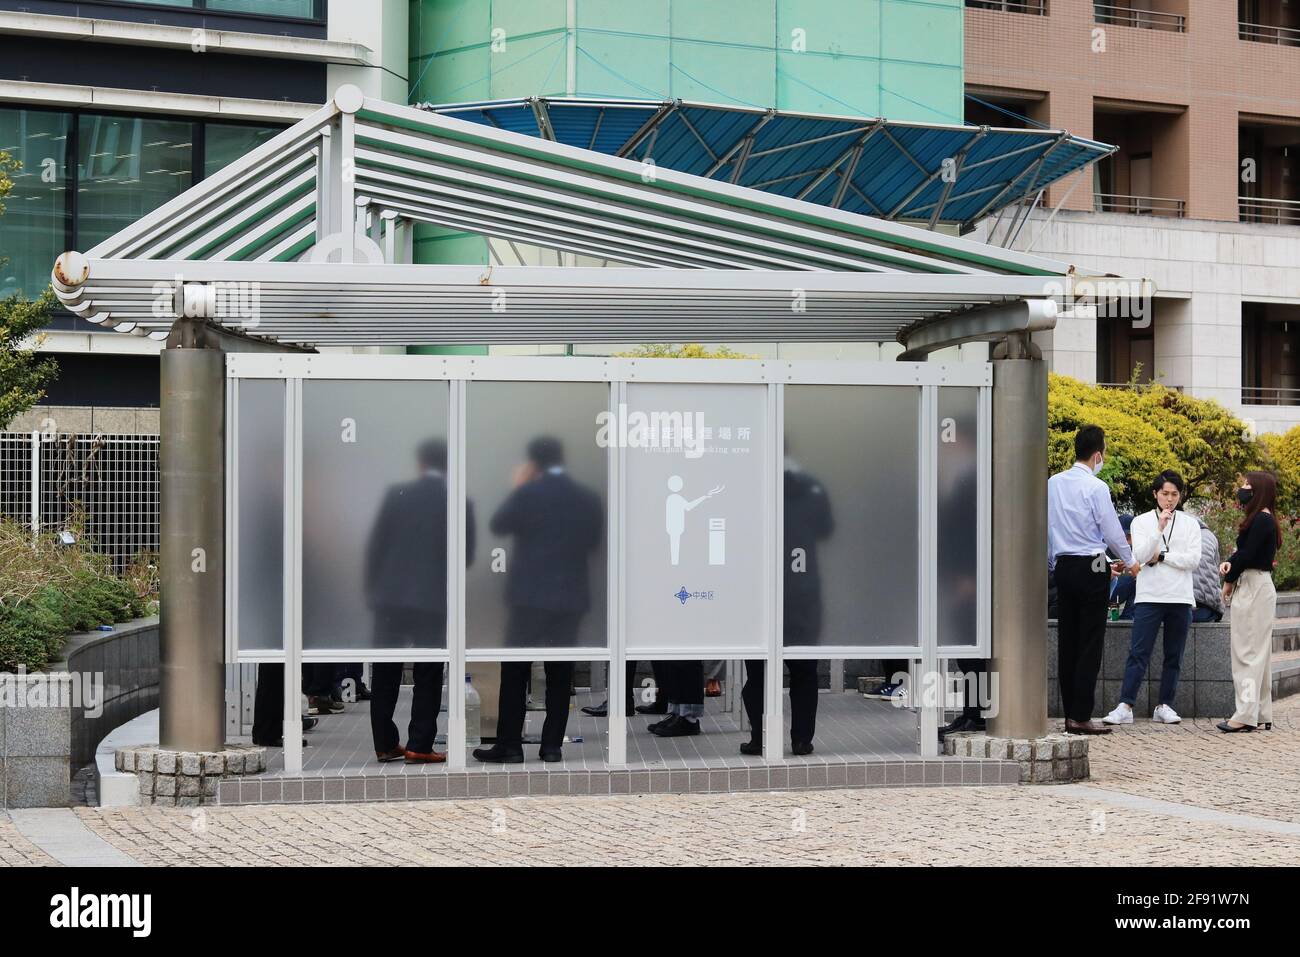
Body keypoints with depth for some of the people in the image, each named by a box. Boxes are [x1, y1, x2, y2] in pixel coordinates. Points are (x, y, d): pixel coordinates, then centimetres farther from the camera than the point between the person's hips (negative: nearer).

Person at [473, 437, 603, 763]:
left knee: (514, 672, 3)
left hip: (531, 595, -4)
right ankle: (552, 745, 6)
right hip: (572, 596, 4)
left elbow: (497, 526, 2)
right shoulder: (589, 499, 2)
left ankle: (509, 746, 0)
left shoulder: (528, 493, -10)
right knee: (560, 673, 8)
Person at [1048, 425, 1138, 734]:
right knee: (1089, 643, -3)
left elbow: (1046, 527, 12)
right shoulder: (1096, 487, -12)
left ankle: (1069, 714, 11)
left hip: (1063, 567, 6)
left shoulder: (1053, 484, 6)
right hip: (1091, 567, -6)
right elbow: (1112, 532, -7)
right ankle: (1081, 716, -6)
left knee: (1067, 642, 9)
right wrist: (1130, 561, 10)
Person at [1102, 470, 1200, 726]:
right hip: (1149, 596, -2)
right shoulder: (1141, 522, 4)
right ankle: (1125, 707, -11)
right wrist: (1159, 529, -18)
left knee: (1174, 656, 6)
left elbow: (1193, 560, -3)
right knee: (1138, 653, -7)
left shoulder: (1190, 525, 8)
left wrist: (1161, 556, -7)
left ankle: (1165, 706, 13)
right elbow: (1140, 556, -9)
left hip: (1180, 598, 2)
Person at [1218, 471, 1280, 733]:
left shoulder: (1262, 520, -14)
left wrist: (1229, 582, -6)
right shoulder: (1260, 520, 16)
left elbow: (1247, 555, -18)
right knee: (1257, 652, 11)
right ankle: (1261, 715, 14)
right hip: (1250, 588, 10)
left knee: (1249, 651, -10)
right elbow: (1244, 552, 15)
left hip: (1255, 590, -10)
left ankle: (1246, 714, -11)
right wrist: (1229, 563, -6)